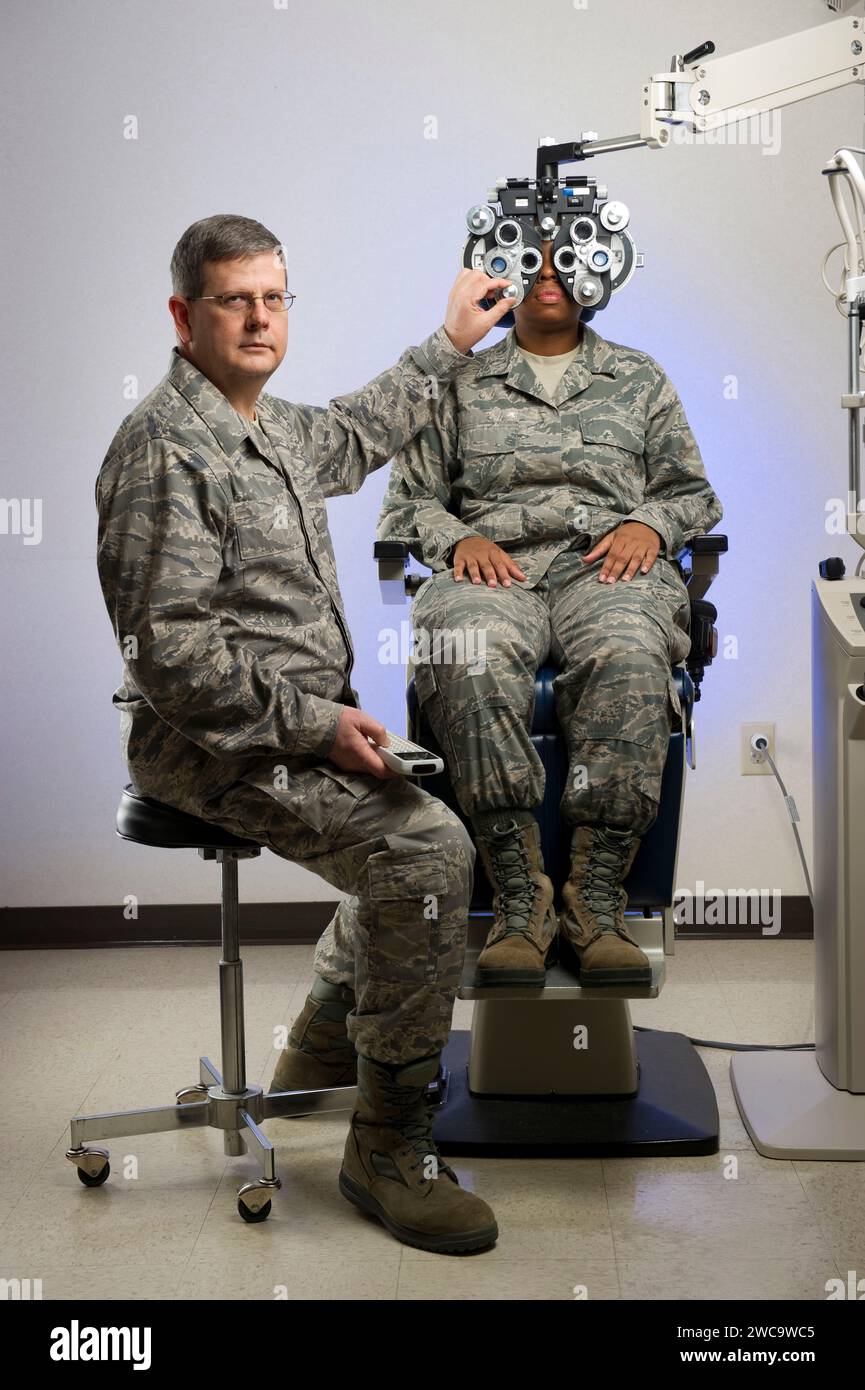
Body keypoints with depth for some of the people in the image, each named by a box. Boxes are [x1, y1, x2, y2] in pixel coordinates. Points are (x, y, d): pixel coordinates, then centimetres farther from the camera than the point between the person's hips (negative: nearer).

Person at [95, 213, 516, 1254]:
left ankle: (319, 1061, 27)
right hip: (213, 745, -10)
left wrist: (448, 344, 38)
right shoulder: (164, 448, -16)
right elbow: (170, 652, -22)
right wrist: (314, 722, -21)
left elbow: (355, 436, 37)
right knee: (426, 848, -25)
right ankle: (386, 1144, -11)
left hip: (298, 728, 10)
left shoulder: (268, 428, 13)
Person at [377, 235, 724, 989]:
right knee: (473, 657, -38)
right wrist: (458, 538, -3)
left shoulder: (640, 378, 26)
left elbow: (694, 494, 22)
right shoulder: (460, 383, 24)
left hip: (607, 565, 0)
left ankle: (596, 904, -36)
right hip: (493, 567, 0)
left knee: (629, 656, -38)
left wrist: (650, 524, -1)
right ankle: (520, 904, -36)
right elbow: (407, 503, 19)